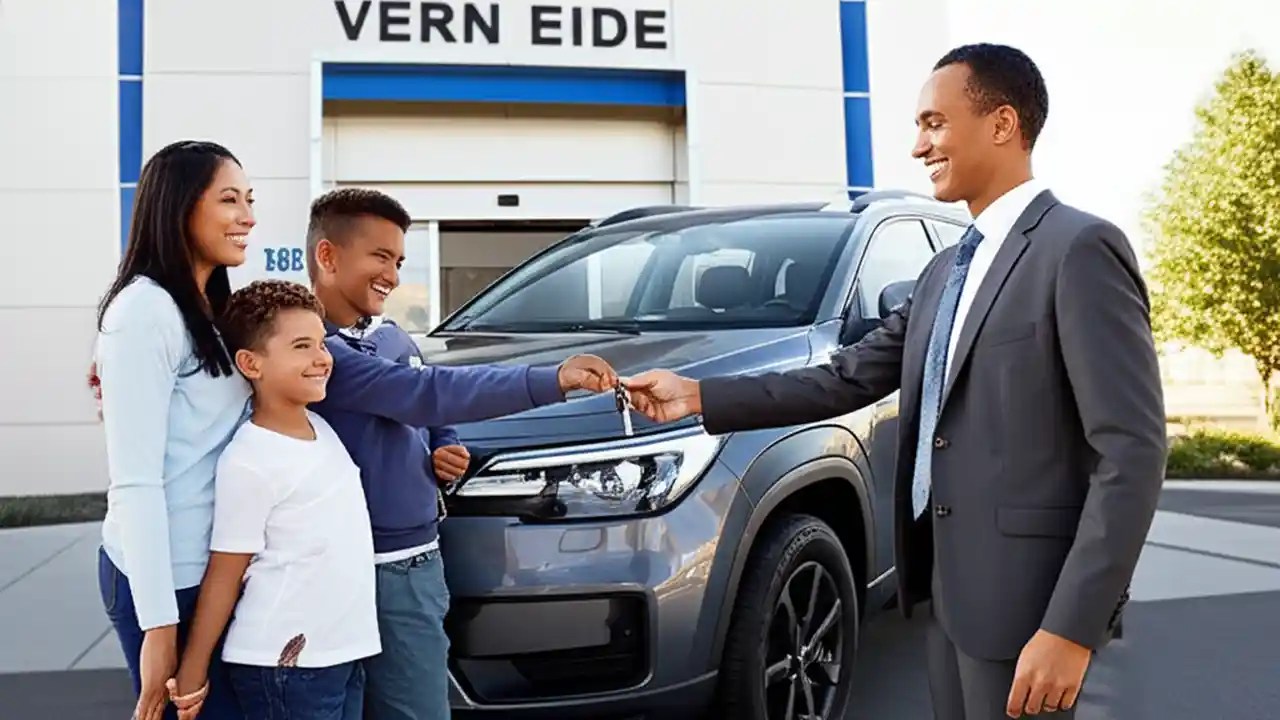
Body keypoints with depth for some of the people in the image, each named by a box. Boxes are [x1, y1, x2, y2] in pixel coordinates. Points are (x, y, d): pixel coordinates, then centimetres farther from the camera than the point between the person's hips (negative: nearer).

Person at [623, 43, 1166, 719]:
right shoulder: (946, 269, 15)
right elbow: (849, 377, 12)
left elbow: (1132, 453, -17)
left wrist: (1071, 627, -22)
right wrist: (699, 396, 8)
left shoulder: (1079, 248, -12)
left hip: (1022, 595, -8)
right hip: (948, 585, 8)